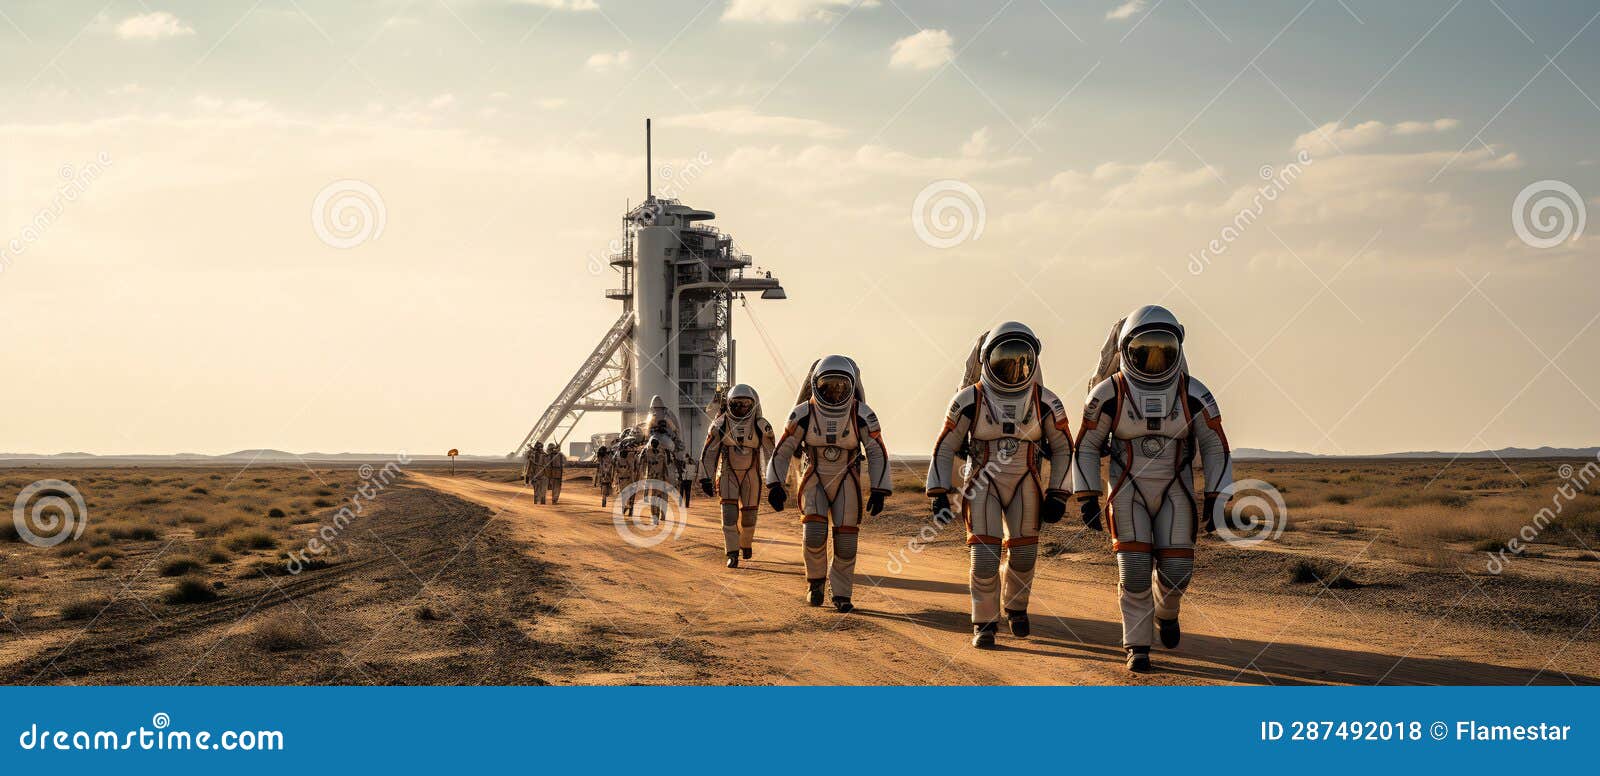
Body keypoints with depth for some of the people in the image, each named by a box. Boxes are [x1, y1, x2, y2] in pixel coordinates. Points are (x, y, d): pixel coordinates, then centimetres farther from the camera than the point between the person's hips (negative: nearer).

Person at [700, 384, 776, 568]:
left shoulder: (761, 427, -7)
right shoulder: (720, 425, -6)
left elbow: (771, 454, 0)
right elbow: (708, 452, 0)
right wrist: (706, 479, -2)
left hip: (751, 475, 1)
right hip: (728, 474, -1)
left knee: (748, 514, 8)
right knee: (729, 513, -12)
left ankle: (746, 543, 35)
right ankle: (732, 554, -8)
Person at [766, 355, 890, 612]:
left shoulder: (862, 415, -12)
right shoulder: (803, 414, -12)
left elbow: (878, 453, -5)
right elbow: (782, 451, -4)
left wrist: (879, 491, -11)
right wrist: (775, 485, -14)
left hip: (846, 482, 1)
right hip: (814, 480, 0)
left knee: (846, 540, -5)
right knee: (814, 533, -18)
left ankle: (841, 594, 11)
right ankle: (815, 580, 6)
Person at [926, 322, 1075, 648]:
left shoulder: (1045, 402, -7)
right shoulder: (970, 400, -10)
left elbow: (1062, 448, 4)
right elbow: (945, 448, -3)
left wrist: (1057, 496, -2)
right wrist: (939, 495, -8)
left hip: (1025, 486, 2)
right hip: (983, 484, -2)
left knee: (1022, 555, 6)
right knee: (984, 556, -10)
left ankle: (1015, 606, 36)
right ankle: (984, 624, 6)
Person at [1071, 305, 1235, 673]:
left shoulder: (1193, 394, -11)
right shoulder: (1110, 393, -13)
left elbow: (1215, 449, -2)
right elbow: (1086, 447, -3)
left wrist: (1214, 502, -7)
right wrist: (1087, 500, -8)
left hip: (1174, 492, 1)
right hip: (1128, 492, -1)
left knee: (1175, 569, -5)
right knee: (1134, 570, -10)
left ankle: (1166, 610, 29)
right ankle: (1137, 647, 6)